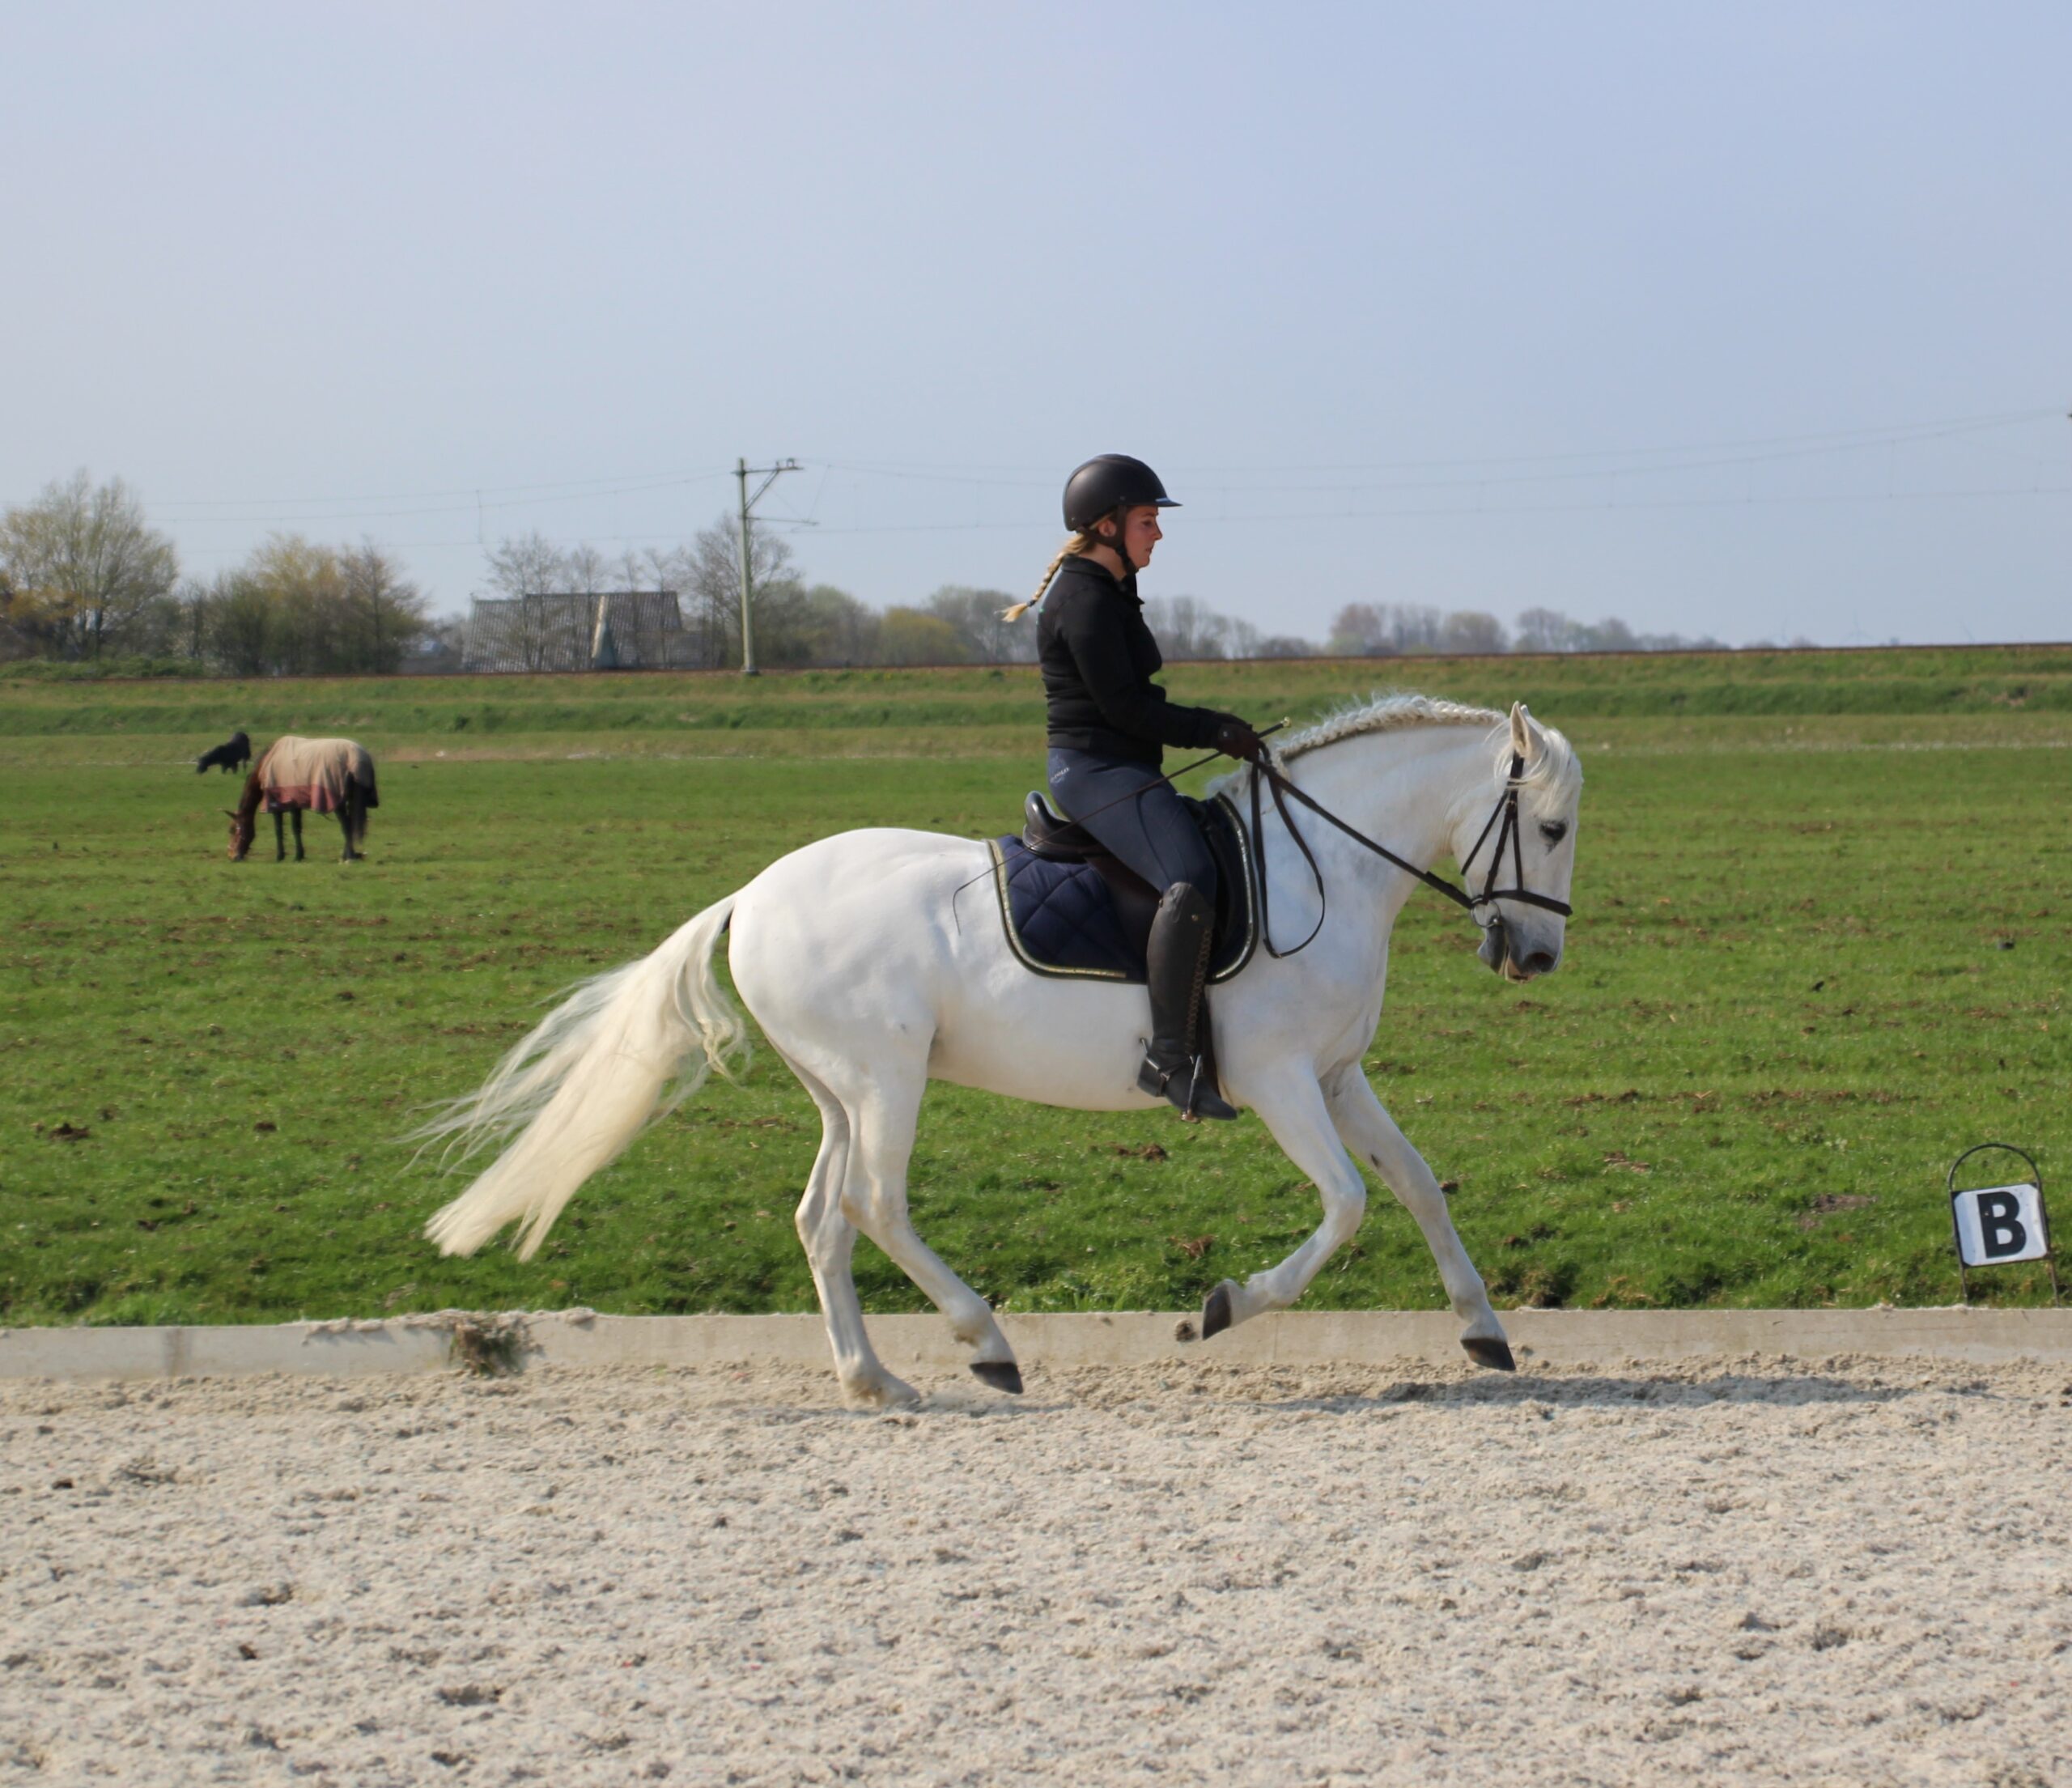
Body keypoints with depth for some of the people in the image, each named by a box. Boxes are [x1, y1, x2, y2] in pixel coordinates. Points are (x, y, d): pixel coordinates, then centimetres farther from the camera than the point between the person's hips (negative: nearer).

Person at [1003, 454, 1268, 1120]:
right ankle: (1171, 1057, -34)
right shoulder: (1085, 599, -12)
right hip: (1099, 771, -12)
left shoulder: (1109, 593, 20)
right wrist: (1213, 729, -9)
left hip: (1120, 773, 12)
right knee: (1190, 879, -30)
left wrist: (1216, 728, 12)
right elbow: (1122, 705, -17)